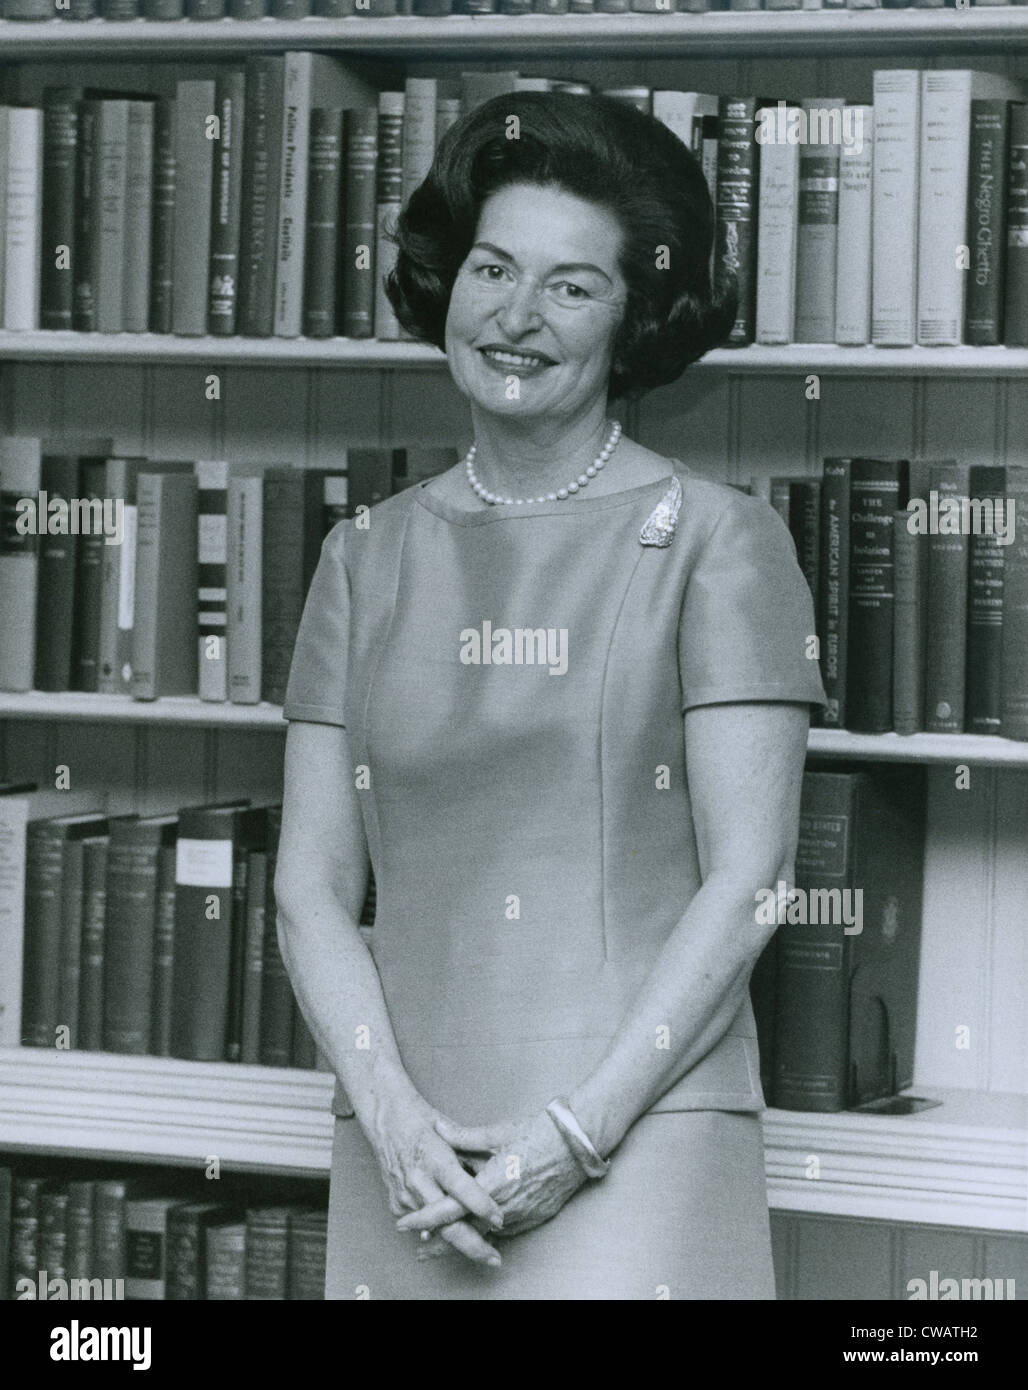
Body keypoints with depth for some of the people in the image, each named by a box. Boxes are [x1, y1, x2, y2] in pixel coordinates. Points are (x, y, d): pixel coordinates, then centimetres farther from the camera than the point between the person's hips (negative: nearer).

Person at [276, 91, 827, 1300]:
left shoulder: (715, 542, 0)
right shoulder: (367, 559, 12)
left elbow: (746, 880, -5)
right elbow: (310, 887, 8)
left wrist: (580, 1131, -11)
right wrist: (394, 1118, -7)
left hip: (638, 1141, -3)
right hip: (404, 1155, 3)